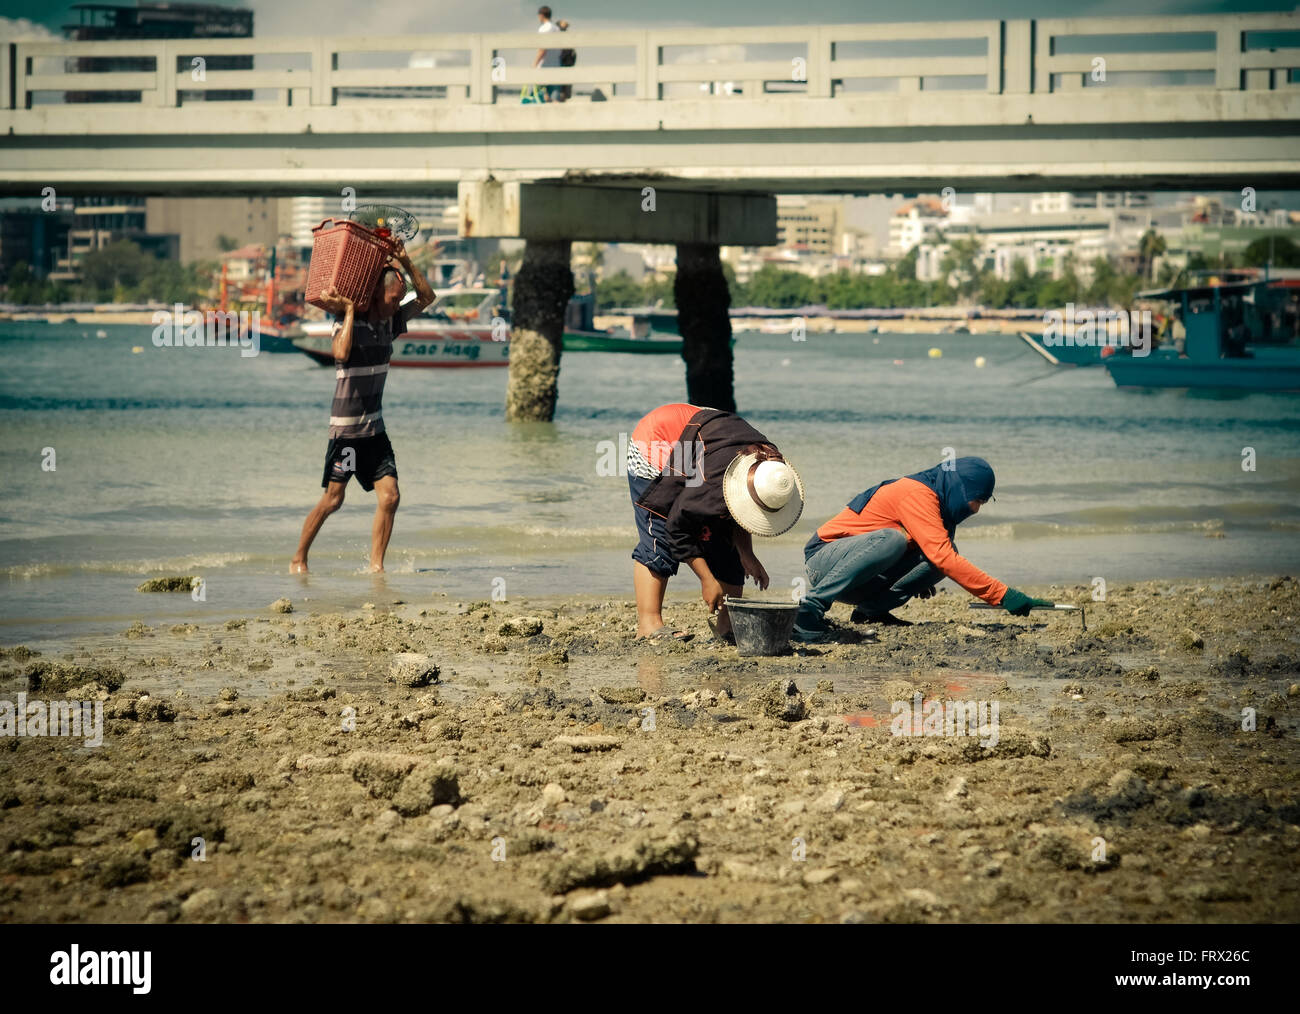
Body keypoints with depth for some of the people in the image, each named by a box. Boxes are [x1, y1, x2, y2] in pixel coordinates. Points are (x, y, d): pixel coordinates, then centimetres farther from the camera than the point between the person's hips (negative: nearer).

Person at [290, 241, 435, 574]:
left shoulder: (390, 322, 8)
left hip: (375, 430, 6)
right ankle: (298, 559, 14)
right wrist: (349, 310, -25)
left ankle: (376, 566, -2)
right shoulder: (347, 323, -11)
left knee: (389, 497, -6)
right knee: (332, 500, -2)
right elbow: (342, 353, -31)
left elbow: (426, 297, 11)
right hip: (345, 430, -6)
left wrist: (405, 263, -1)